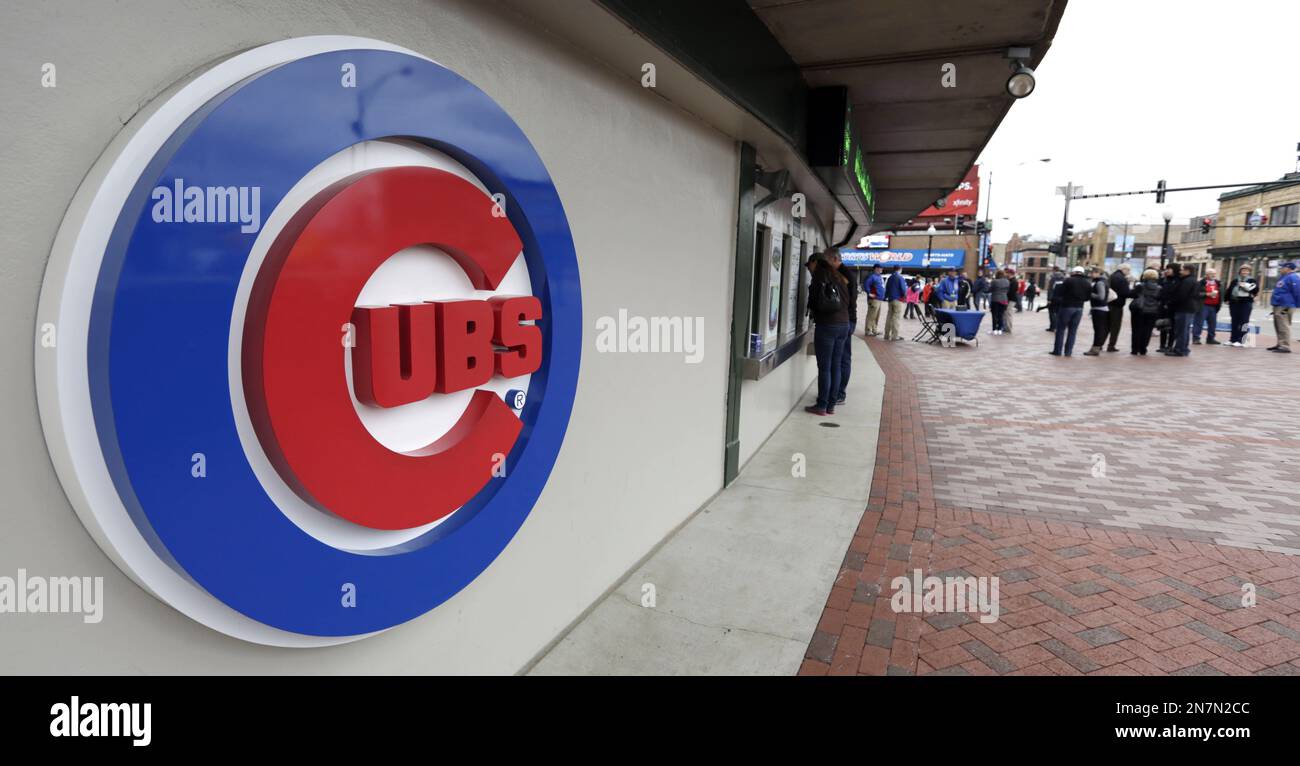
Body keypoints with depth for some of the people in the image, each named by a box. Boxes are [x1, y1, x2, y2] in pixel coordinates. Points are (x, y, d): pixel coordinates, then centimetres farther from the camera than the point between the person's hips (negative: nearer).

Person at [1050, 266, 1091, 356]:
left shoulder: (1069, 280, -10)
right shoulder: (1088, 284, 7)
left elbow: (1059, 293, -11)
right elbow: (1087, 297, 7)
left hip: (1066, 306, -5)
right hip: (1079, 308, 5)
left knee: (1061, 329, 3)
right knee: (1073, 330, 9)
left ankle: (1058, 351, 2)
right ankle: (1068, 351, 8)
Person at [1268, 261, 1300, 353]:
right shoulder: (1283, 277, 20)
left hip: (1285, 307, -11)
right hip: (1278, 306, 11)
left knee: (1283, 327, -12)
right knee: (1279, 327, 15)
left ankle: (1285, 347, -12)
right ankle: (1280, 345, 23)